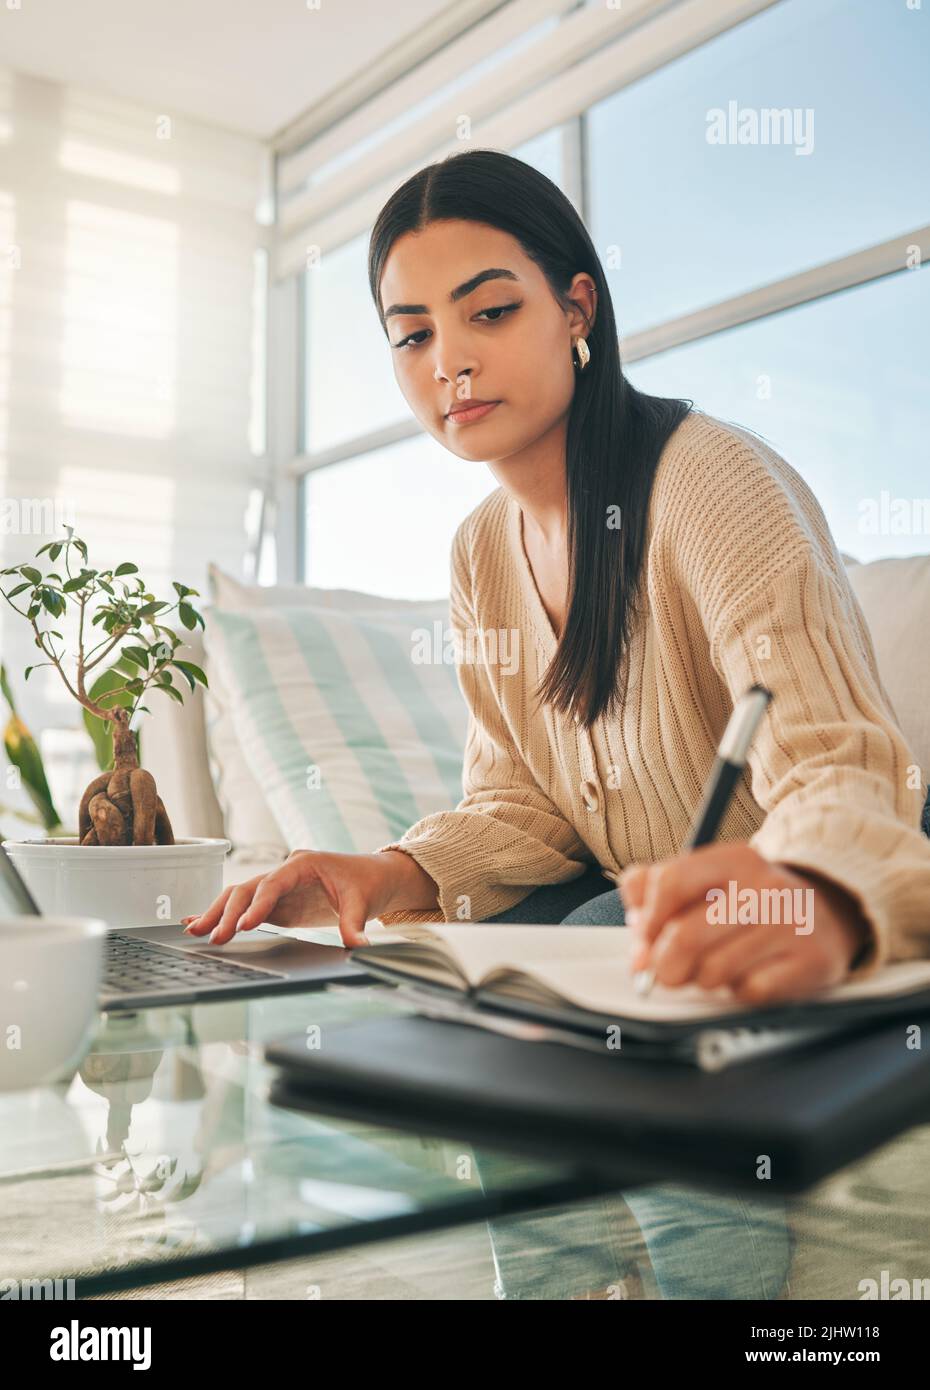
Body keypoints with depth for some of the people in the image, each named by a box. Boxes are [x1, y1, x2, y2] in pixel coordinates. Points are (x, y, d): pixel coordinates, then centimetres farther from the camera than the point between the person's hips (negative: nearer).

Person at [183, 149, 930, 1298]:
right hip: (643, 907, 7)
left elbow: (838, 763, -31)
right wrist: (400, 876, -18)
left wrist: (813, 903, -55)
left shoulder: (713, 482, -20)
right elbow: (522, 804, 4)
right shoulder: (482, 551, 4)